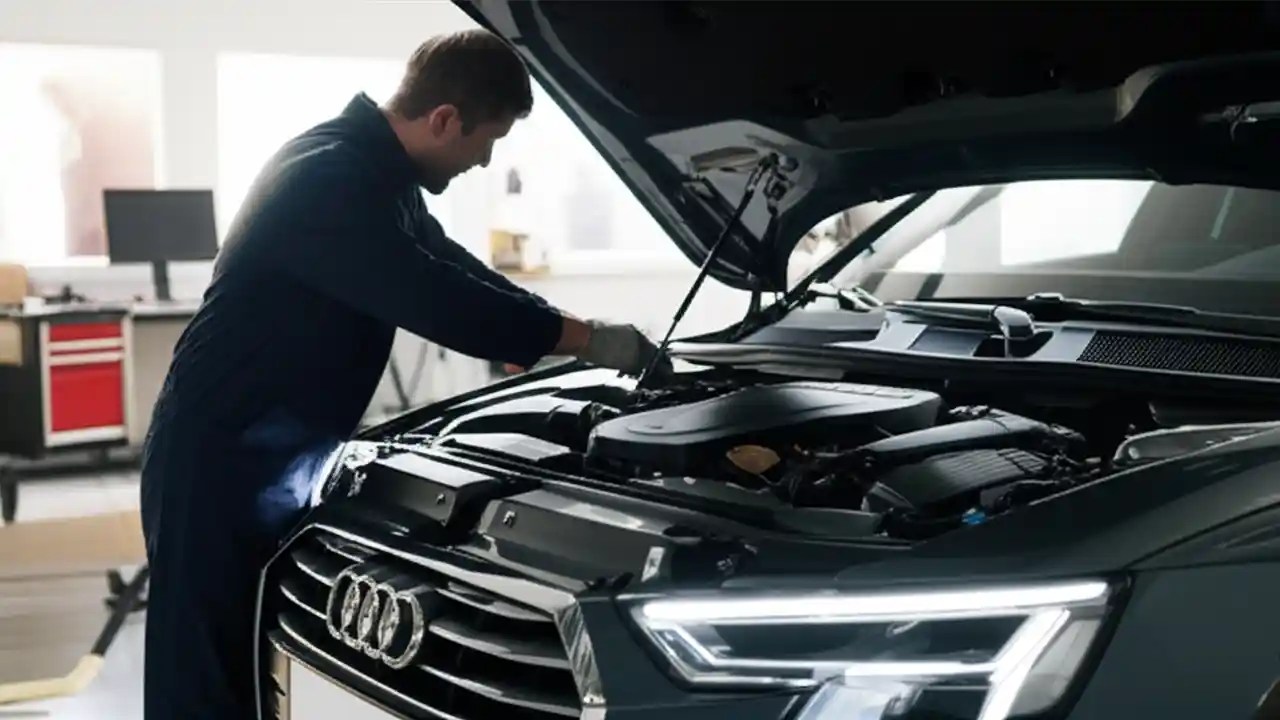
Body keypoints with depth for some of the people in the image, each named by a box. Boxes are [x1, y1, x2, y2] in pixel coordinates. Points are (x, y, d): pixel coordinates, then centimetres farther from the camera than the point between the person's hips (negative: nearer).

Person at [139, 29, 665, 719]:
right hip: (216, 461, -9)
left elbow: (455, 273, 18)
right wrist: (583, 337, -17)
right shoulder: (329, 179, -24)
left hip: (283, 462, 10)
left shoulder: (377, 174, 8)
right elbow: (438, 301, -27)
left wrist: (572, 332, 13)